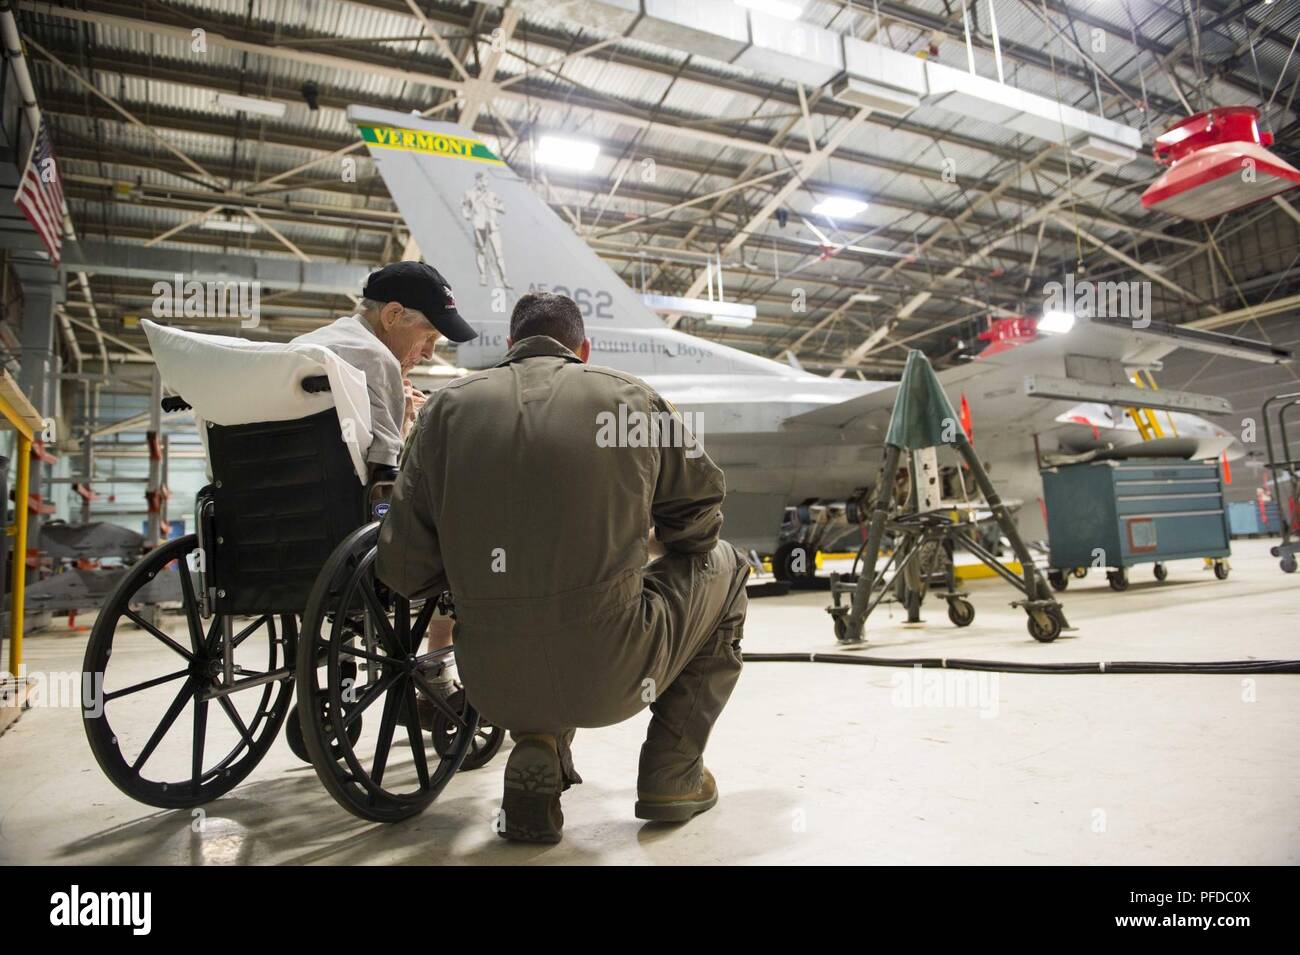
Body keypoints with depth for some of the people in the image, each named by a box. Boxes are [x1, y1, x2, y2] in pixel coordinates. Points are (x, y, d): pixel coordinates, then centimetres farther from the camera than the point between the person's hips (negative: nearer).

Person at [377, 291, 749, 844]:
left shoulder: (447, 407, 3)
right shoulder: (630, 397, 0)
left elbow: (403, 570, 0)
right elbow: (699, 519, 9)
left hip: (494, 685, 4)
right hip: (612, 677, -3)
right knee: (721, 566, 23)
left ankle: (536, 744, 15)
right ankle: (673, 773, 20)